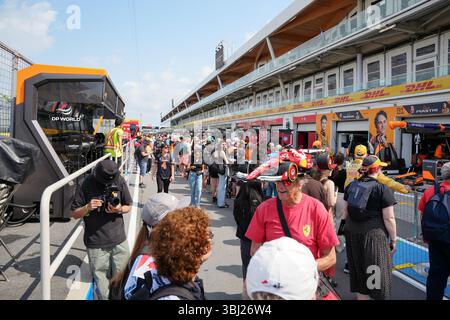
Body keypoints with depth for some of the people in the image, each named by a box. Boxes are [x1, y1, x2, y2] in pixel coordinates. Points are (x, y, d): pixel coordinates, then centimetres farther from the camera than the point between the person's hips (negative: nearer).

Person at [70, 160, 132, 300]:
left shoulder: (120, 181, -4)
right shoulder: (87, 184, -9)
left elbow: (128, 207, 7)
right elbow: (74, 214, -1)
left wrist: (119, 209, -15)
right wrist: (87, 207, -20)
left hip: (119, 240, 1)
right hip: (96, 243, -1)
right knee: (101, 280, 7)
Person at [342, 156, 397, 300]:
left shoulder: (352, 185, 6)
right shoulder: (383, 190, -10)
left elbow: (345, 211, 11)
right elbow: (389, 218, -11)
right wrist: (393, 239, -1)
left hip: (352, 233, 6)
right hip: (374, 234, -6)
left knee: (358, 269, 18)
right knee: (377, 272, 8)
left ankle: (361, 295, 31)